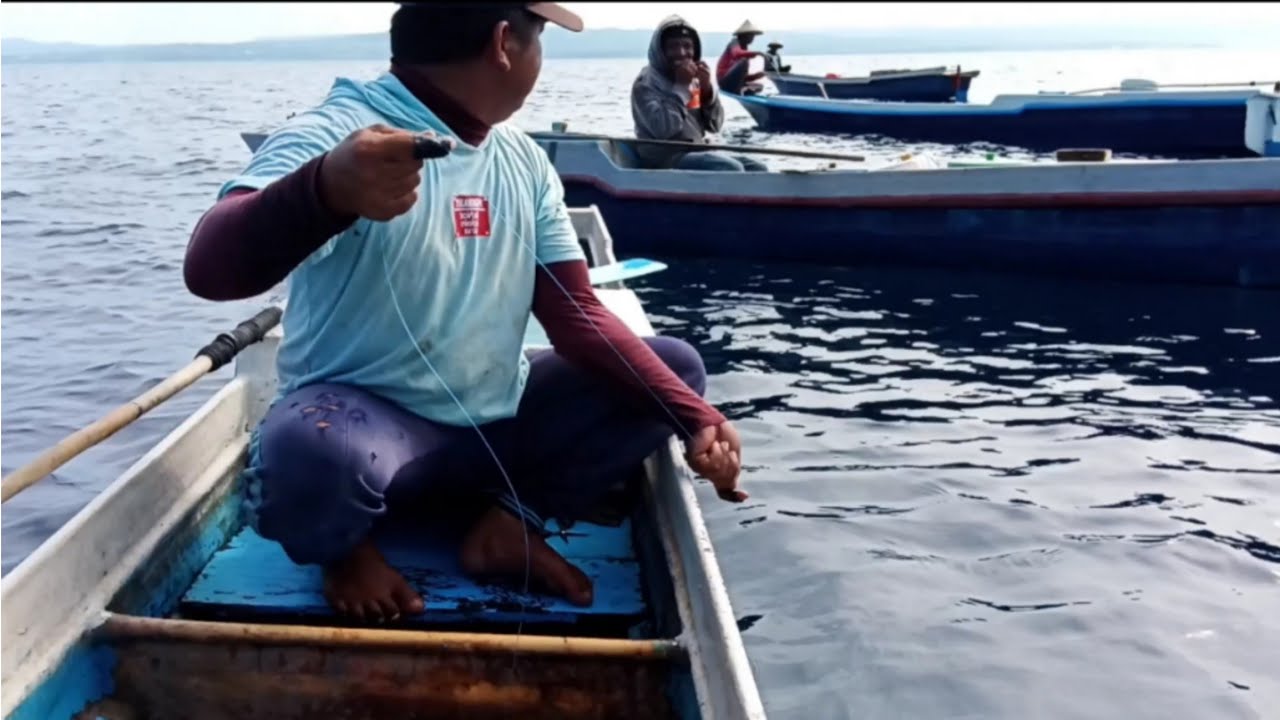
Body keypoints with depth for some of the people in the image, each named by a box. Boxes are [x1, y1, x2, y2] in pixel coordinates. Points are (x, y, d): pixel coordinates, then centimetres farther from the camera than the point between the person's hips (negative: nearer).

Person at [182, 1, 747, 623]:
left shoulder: (524, 159, 5)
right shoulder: (337, 133, -16)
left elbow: (578, 316, 1)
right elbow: (208, 267, -33)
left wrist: (694, 416, -12)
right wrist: (327, 191, -55)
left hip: (497, 425, 7)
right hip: (368, 421, -6)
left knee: (676, 366, 1)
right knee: (311, 455, -40)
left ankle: (512, 519, -2)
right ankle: (348, 548, -3)